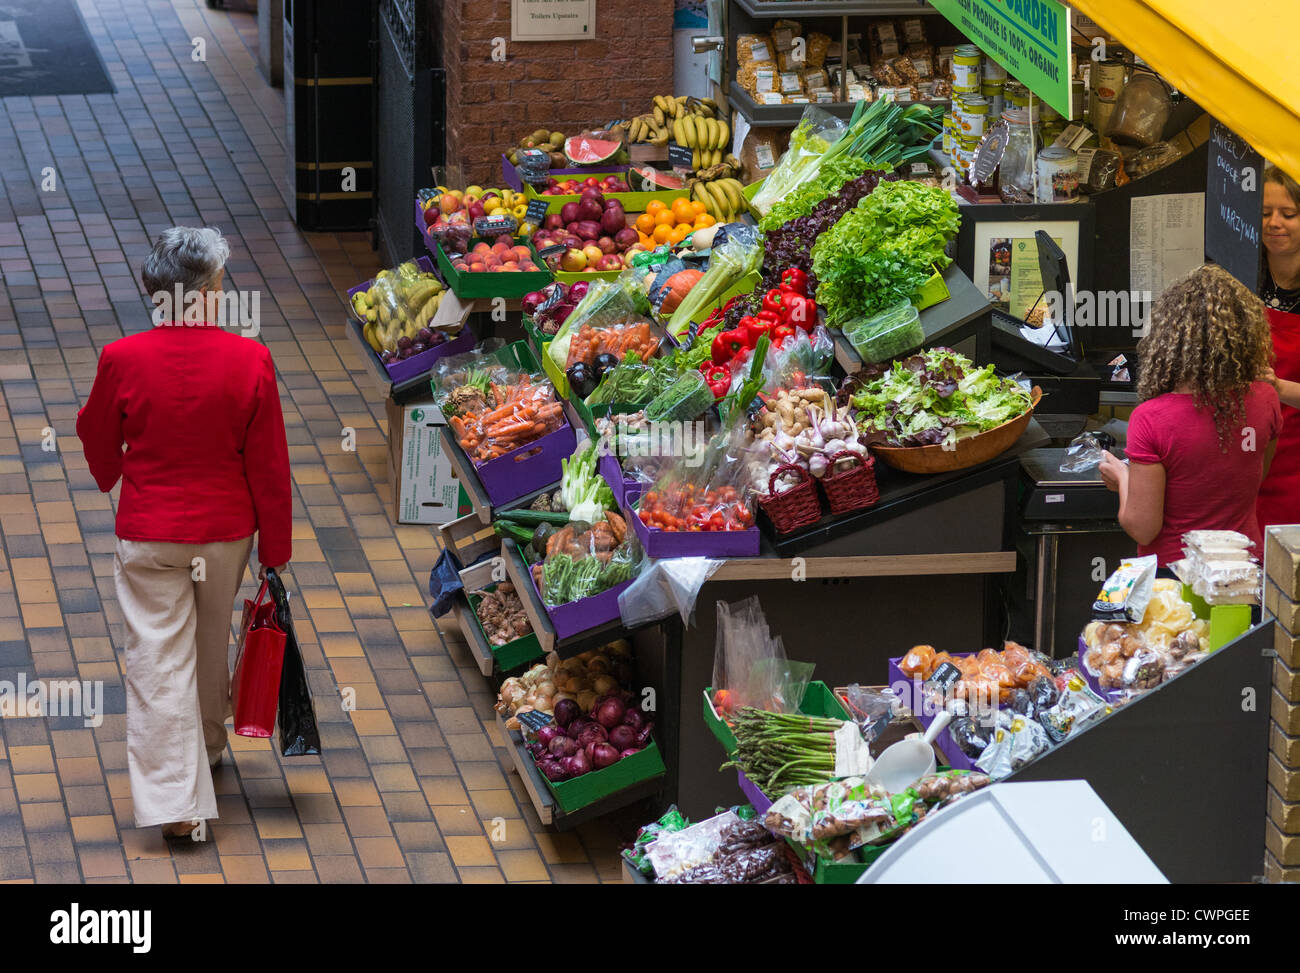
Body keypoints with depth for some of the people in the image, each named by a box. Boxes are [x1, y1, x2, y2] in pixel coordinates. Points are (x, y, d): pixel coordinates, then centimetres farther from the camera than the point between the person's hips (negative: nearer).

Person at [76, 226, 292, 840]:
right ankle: (208, 747, 46)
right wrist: (276, 550, 3)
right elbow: (269, 465, -8)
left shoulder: (122, 361, -15)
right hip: (226, 532, 1)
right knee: (211, 644, 24)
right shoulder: (249, 361, -15)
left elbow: (99, 447, 2)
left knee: (160, 658, 4)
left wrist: (112, 478, 27)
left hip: (148, 534, -1)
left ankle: (176, 800, -1)